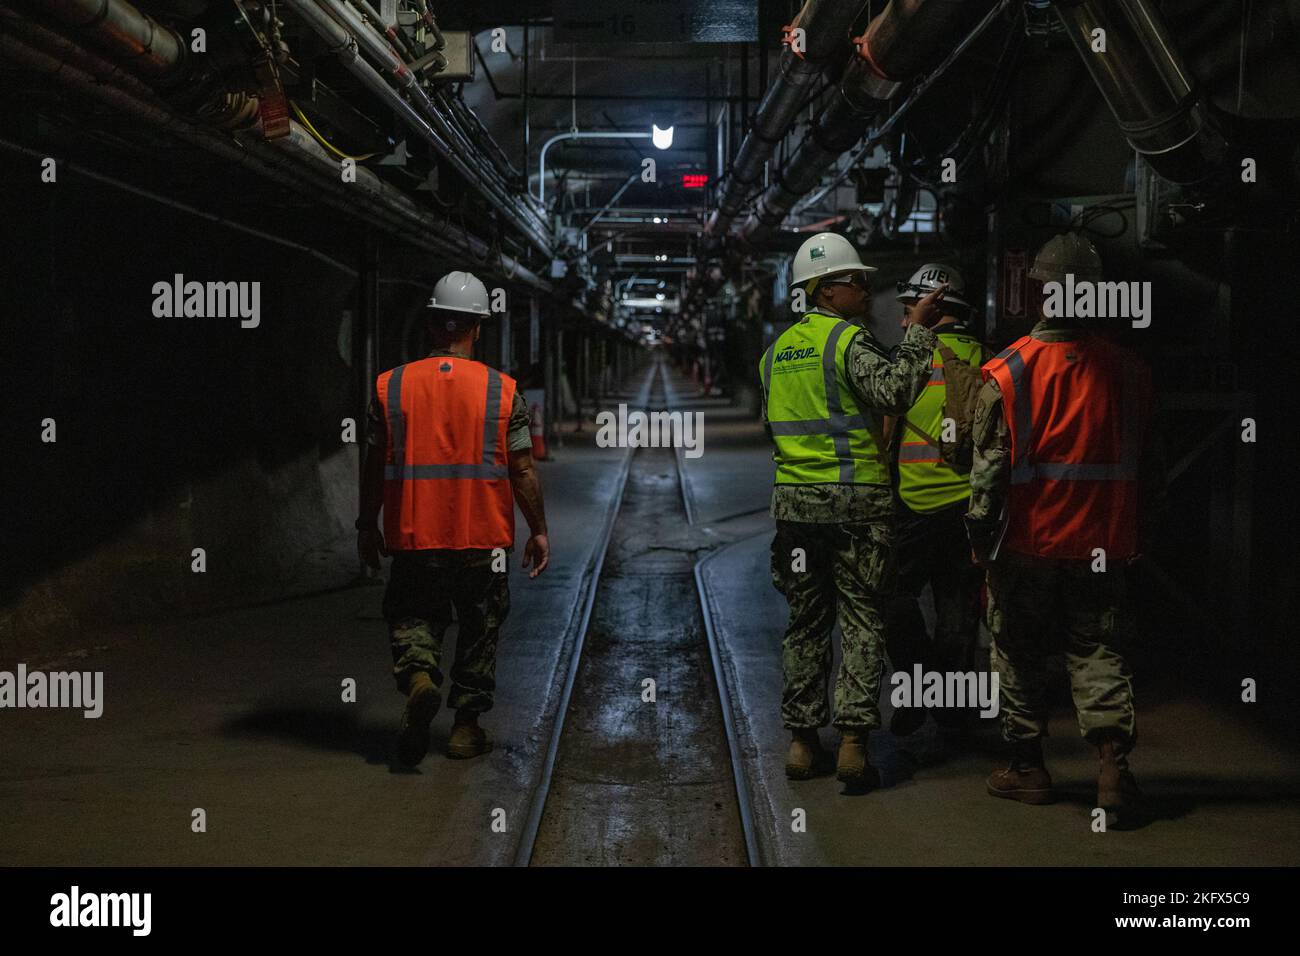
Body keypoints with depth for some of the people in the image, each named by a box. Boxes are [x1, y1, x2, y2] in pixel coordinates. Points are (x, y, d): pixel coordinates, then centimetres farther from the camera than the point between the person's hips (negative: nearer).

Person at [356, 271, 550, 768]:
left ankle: (418, 676, -16)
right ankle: (466, 725, 18)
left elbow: (375, 465, 4)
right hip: (483, 539, 0)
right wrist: (538, 531, 9)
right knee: (479, 629, 14)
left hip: (414, 537, 1)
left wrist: (367, 526, 15)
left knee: (412, 617, 13)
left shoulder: (391, 386, -1)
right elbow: (522, 471, -2)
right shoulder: (502, 390, -5)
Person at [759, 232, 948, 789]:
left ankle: (802, 742, 13)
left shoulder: (776, 351, 14)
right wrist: (918, 332, -13)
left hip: (794, 502, 6)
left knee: (806, 623, 12)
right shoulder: (849, 340, -9)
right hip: (856, 502, -6)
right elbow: (897, 391, -22)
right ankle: (852, 743, -4)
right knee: (862, 623, 0)